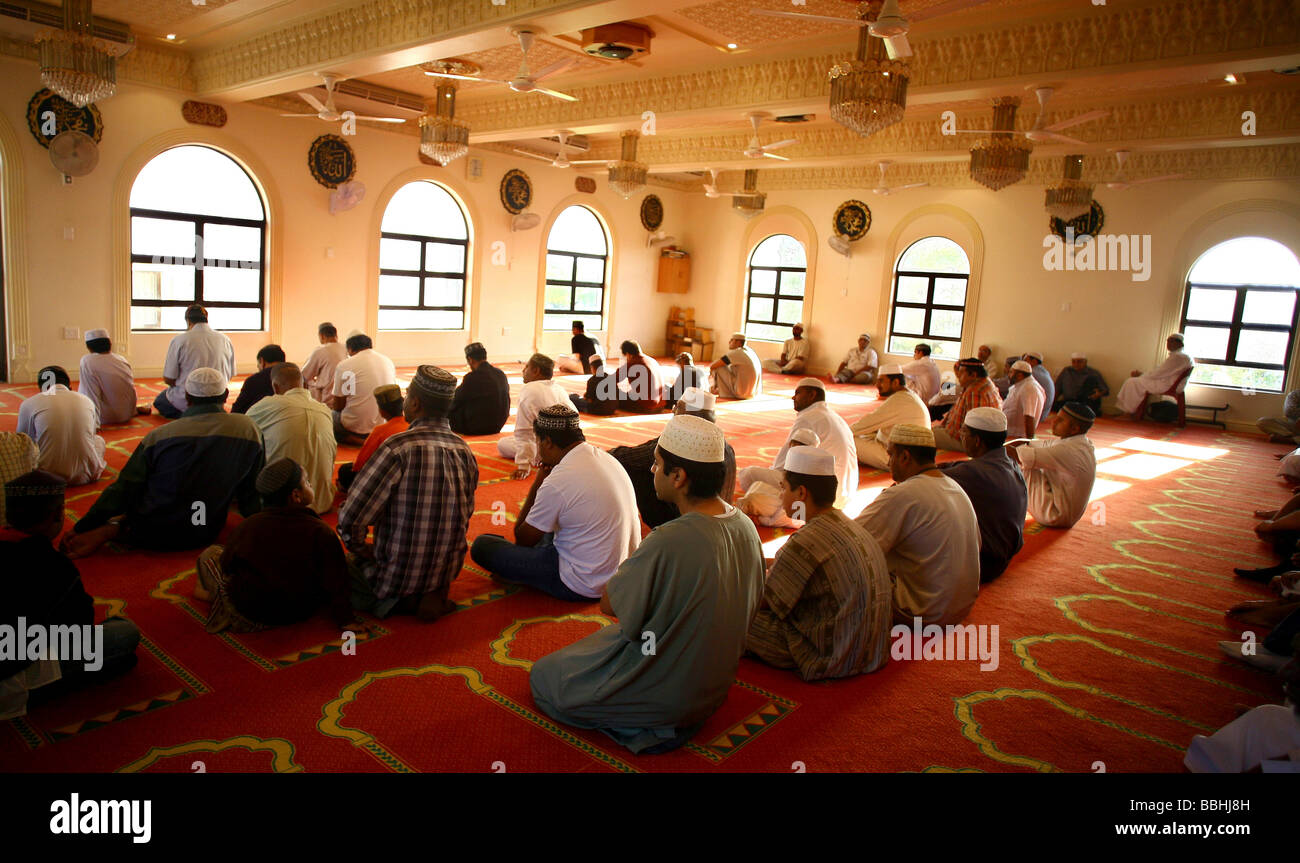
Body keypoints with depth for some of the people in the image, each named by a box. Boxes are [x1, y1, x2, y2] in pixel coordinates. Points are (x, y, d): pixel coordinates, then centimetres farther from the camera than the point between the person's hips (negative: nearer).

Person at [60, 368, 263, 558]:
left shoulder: (160, 435, -8)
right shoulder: (248, 428, -5)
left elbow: (123, 490, -4)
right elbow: (252, 494, 2)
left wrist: (80, 529, 7)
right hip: (205, 537, 0)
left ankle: (113, 528, 0)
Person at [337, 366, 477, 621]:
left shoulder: (399, 449, -23)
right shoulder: (465, 451, -3)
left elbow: (351, 519, -21)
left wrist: (360, 549, 0)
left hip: (397, 577, -6)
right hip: (447, 573, 6)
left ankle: (408, 602, 1)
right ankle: (435, 594, 8)